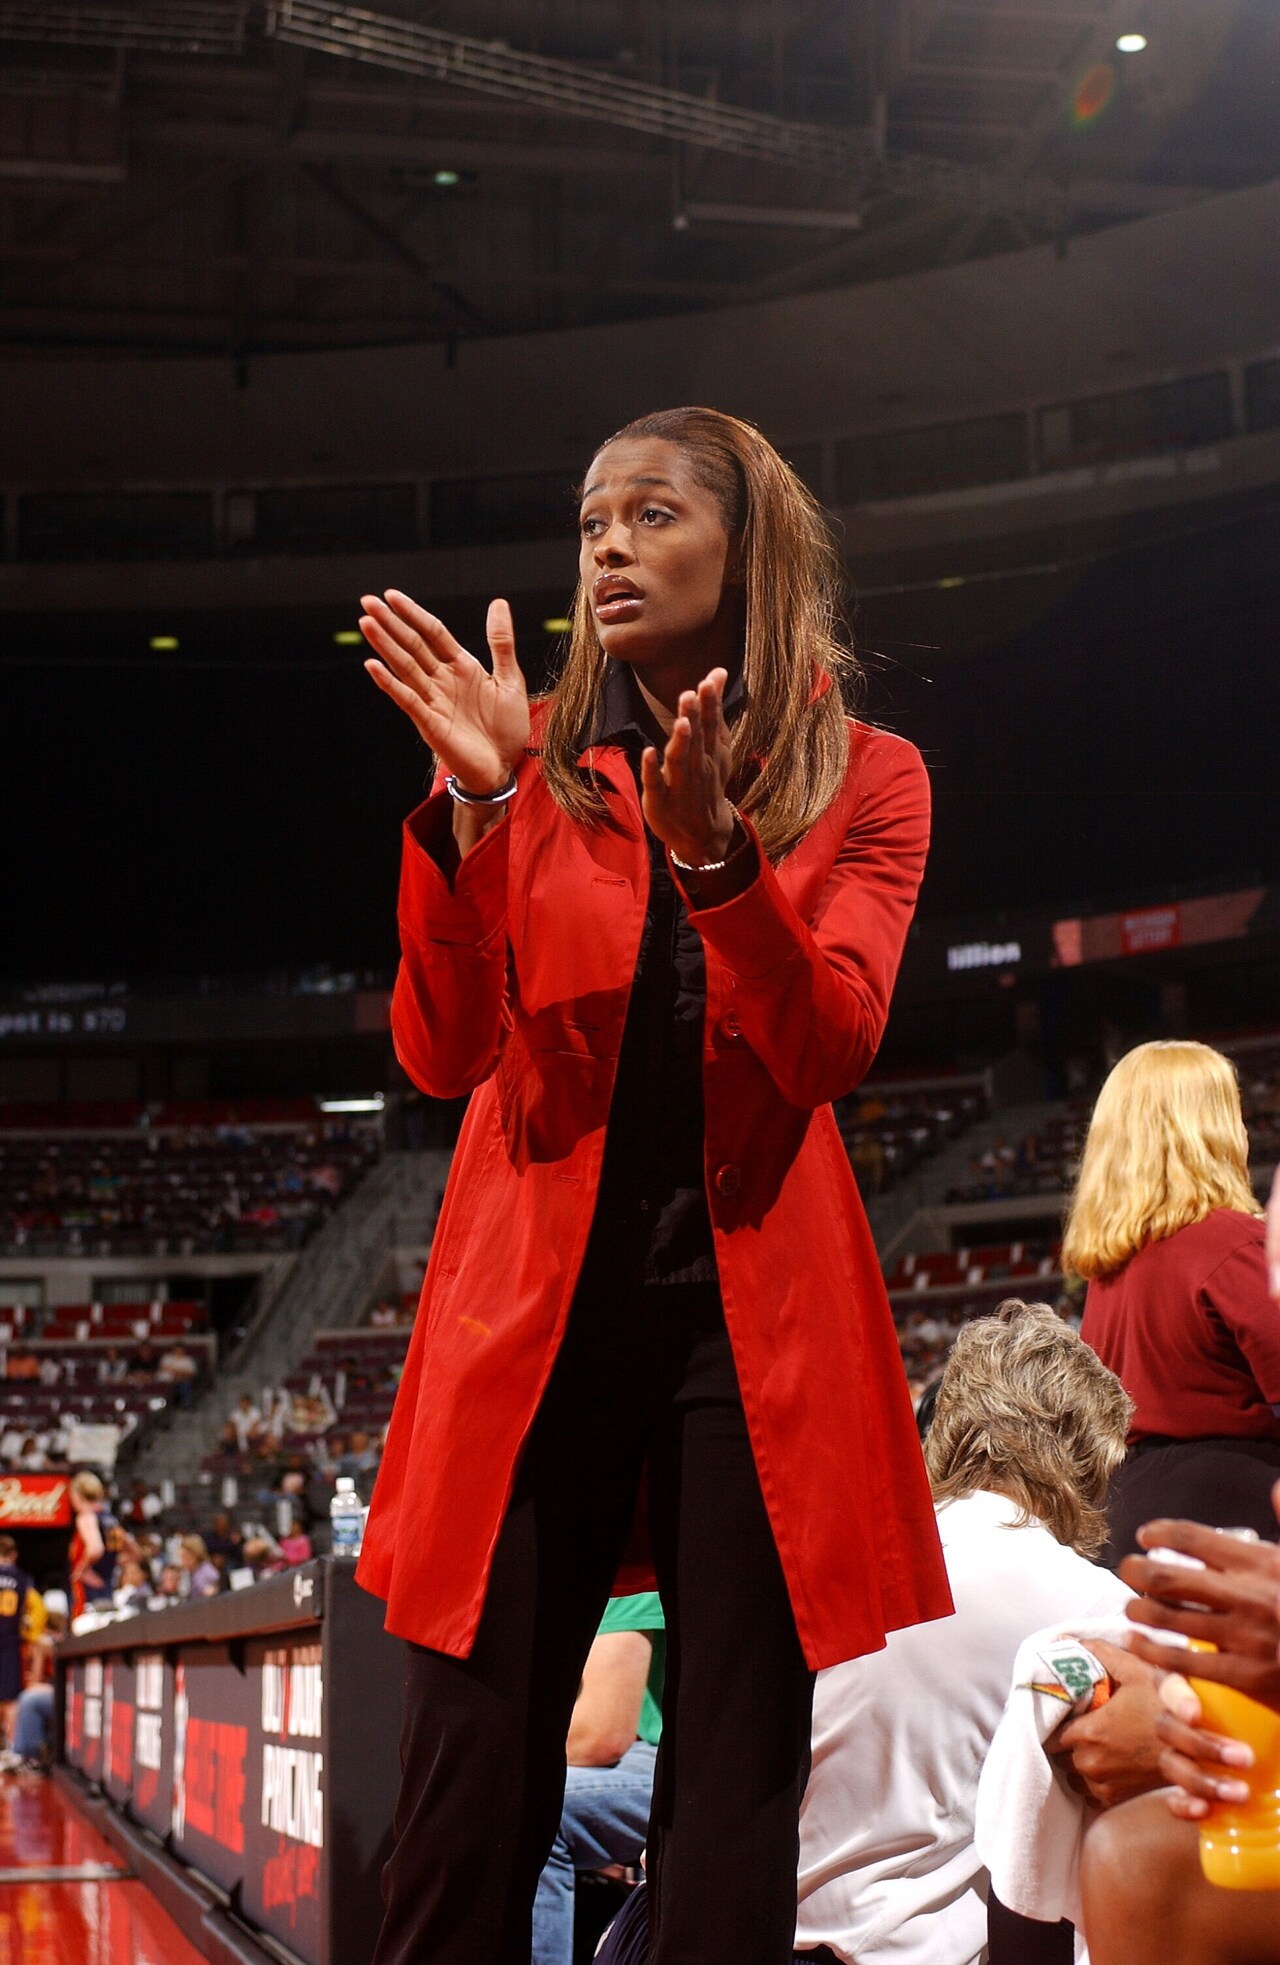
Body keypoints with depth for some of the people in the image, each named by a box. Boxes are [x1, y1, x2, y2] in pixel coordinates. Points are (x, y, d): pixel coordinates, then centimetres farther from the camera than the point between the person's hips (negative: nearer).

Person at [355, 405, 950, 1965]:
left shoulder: (865, 782, 8)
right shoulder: (538, 764, 10)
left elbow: (827, 1048, -8)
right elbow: (441, 1053, -1)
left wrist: (713, 852, -23)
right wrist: (475, 806, -14)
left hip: (753, 1310, 0)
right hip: (535, 1299, 1)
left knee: (735, 1795, 0)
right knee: (470, 1793, -3)